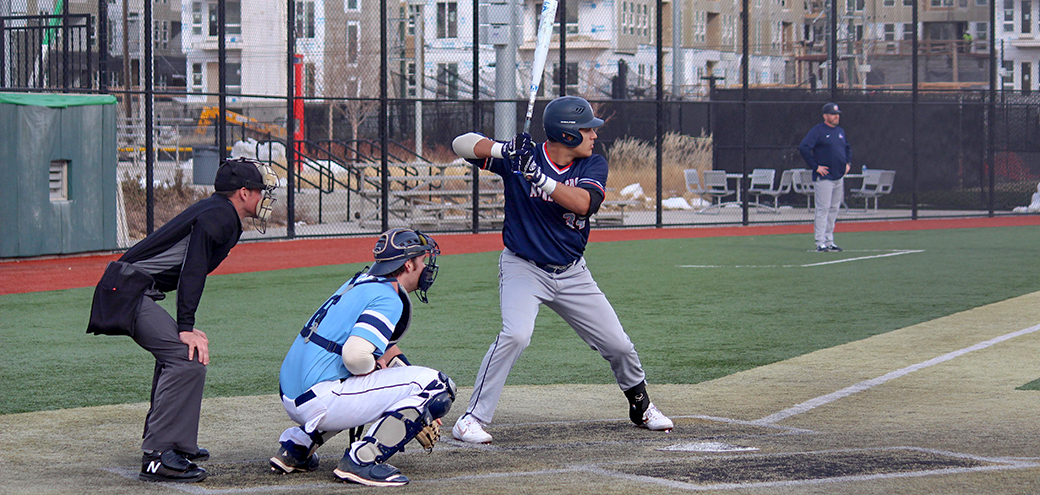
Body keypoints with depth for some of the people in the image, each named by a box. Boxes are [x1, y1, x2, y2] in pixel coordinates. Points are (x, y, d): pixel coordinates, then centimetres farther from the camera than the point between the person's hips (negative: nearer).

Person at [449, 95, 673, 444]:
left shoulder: (593, 166, -4)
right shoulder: (519, 157, -12)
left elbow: (582, 202, -24)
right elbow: (461, 144, -15)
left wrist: (539, 177, -35)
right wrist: (503, 150, -33)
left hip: (572, 273, 4)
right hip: (523, 268, -4)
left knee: (618, 344, 7)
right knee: (515, 335, -29)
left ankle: (640, 405, 36)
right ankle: (472, 418, -21)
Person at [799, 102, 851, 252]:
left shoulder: (840, 131, 15)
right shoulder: (817, 131, -8)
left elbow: (848, 148, 31)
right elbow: (803, 148, -17)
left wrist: (848, 163, 15)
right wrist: (815, 166, -17)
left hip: (839, 177, 8)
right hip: (824, 177, -8)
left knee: (834, 209, 10)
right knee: (823, 209, -8)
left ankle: (829, 241, 17)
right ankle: (820, 243, -6)